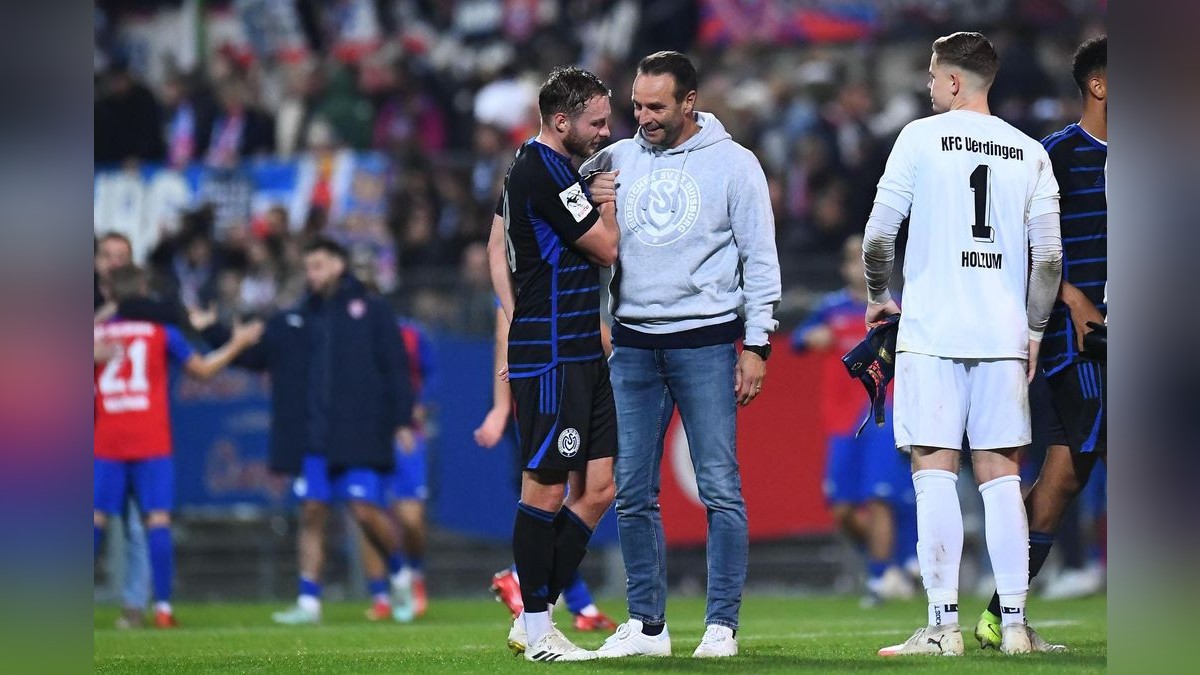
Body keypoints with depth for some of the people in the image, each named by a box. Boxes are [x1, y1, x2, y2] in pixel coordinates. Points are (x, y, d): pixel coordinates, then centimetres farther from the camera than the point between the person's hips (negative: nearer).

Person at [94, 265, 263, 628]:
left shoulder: (96, 334, 5)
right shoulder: (161, 331, 4)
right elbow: (202, 369, 14)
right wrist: (238, 343, 26)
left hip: (105, 444, 1)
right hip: (152, 443, -1)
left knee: (95, 519, 4)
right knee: (158, 519, -1)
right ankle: (162, 608, -8)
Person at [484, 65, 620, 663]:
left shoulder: (525, 167, 17)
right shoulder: (544, 173, -15)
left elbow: (497, 246, 24)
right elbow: (607, 247, -11)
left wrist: (517, 320, 19)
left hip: (581, 354, 10)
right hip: (550, 358, -10)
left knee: (598, 486, 8)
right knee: (546, 489, -4)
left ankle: (532, 618, 13)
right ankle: (537, 631, 2)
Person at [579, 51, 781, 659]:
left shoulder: (732, 164, 1)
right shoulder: (617, 159, 9)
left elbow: (759, 256, 1)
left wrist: (757, 343, -4)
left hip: (706, 343, -3)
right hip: (633, 345, 4)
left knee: (720, 489, -5)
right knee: (633, 494, 3)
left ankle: (722, 624, -1)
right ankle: (646, 624, 11)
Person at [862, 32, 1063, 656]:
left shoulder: (922, 137, -2)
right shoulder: (1030, 153, 8)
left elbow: (879, 233, -3)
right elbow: (1048, 257, 7)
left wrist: (878, 296, 14)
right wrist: (1033, 331, 17)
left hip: (932, 330, -3)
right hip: (1003, 335, 3)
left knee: (935, 470, -3)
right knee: (1000, 475, 6)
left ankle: (943, 626, -7)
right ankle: (1013, 624, 3)